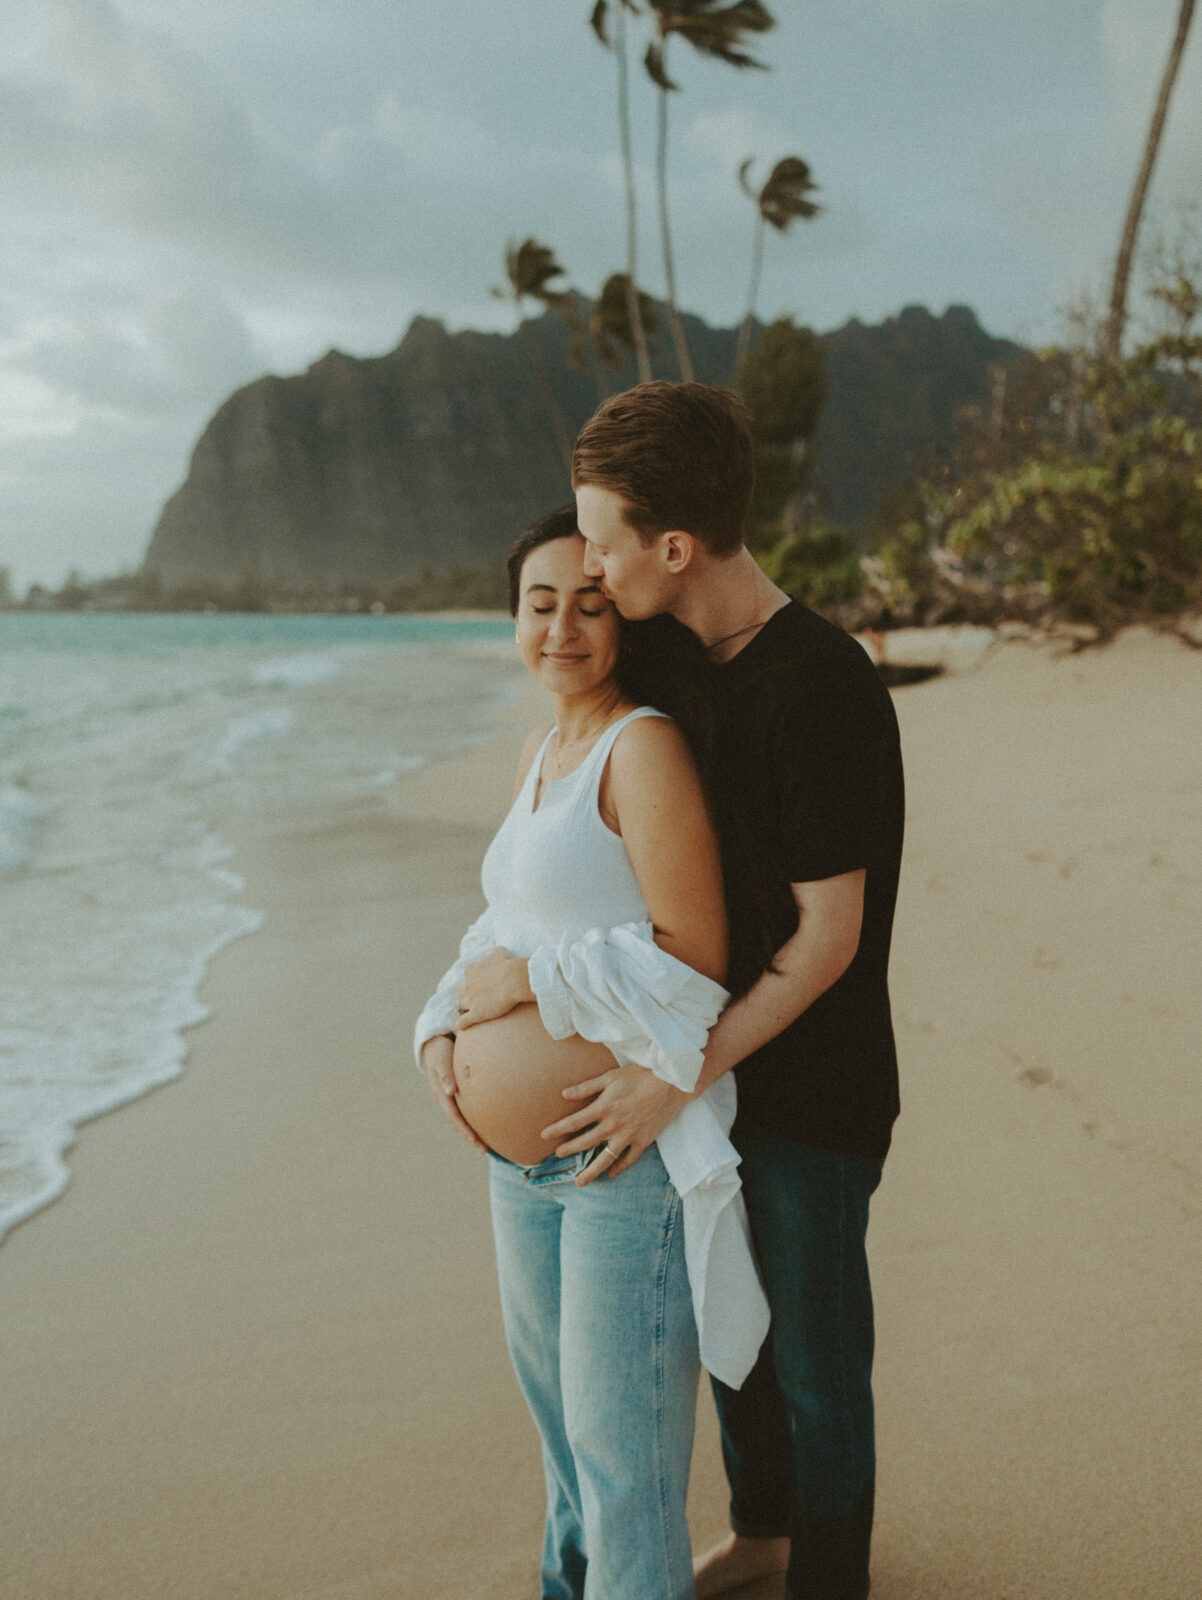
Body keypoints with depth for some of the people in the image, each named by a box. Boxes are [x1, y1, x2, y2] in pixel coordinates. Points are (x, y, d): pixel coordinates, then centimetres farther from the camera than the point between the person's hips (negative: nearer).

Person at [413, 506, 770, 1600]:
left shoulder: (644, 747, -17)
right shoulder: (540, 754, 11)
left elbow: (694, 960, -22)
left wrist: (523, 980, -16)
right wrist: (445, 1027, 2)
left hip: (628, 1148, -9)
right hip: (521, 1158, 9)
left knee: (623, 1442, 3)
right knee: (556, 1403, 25)